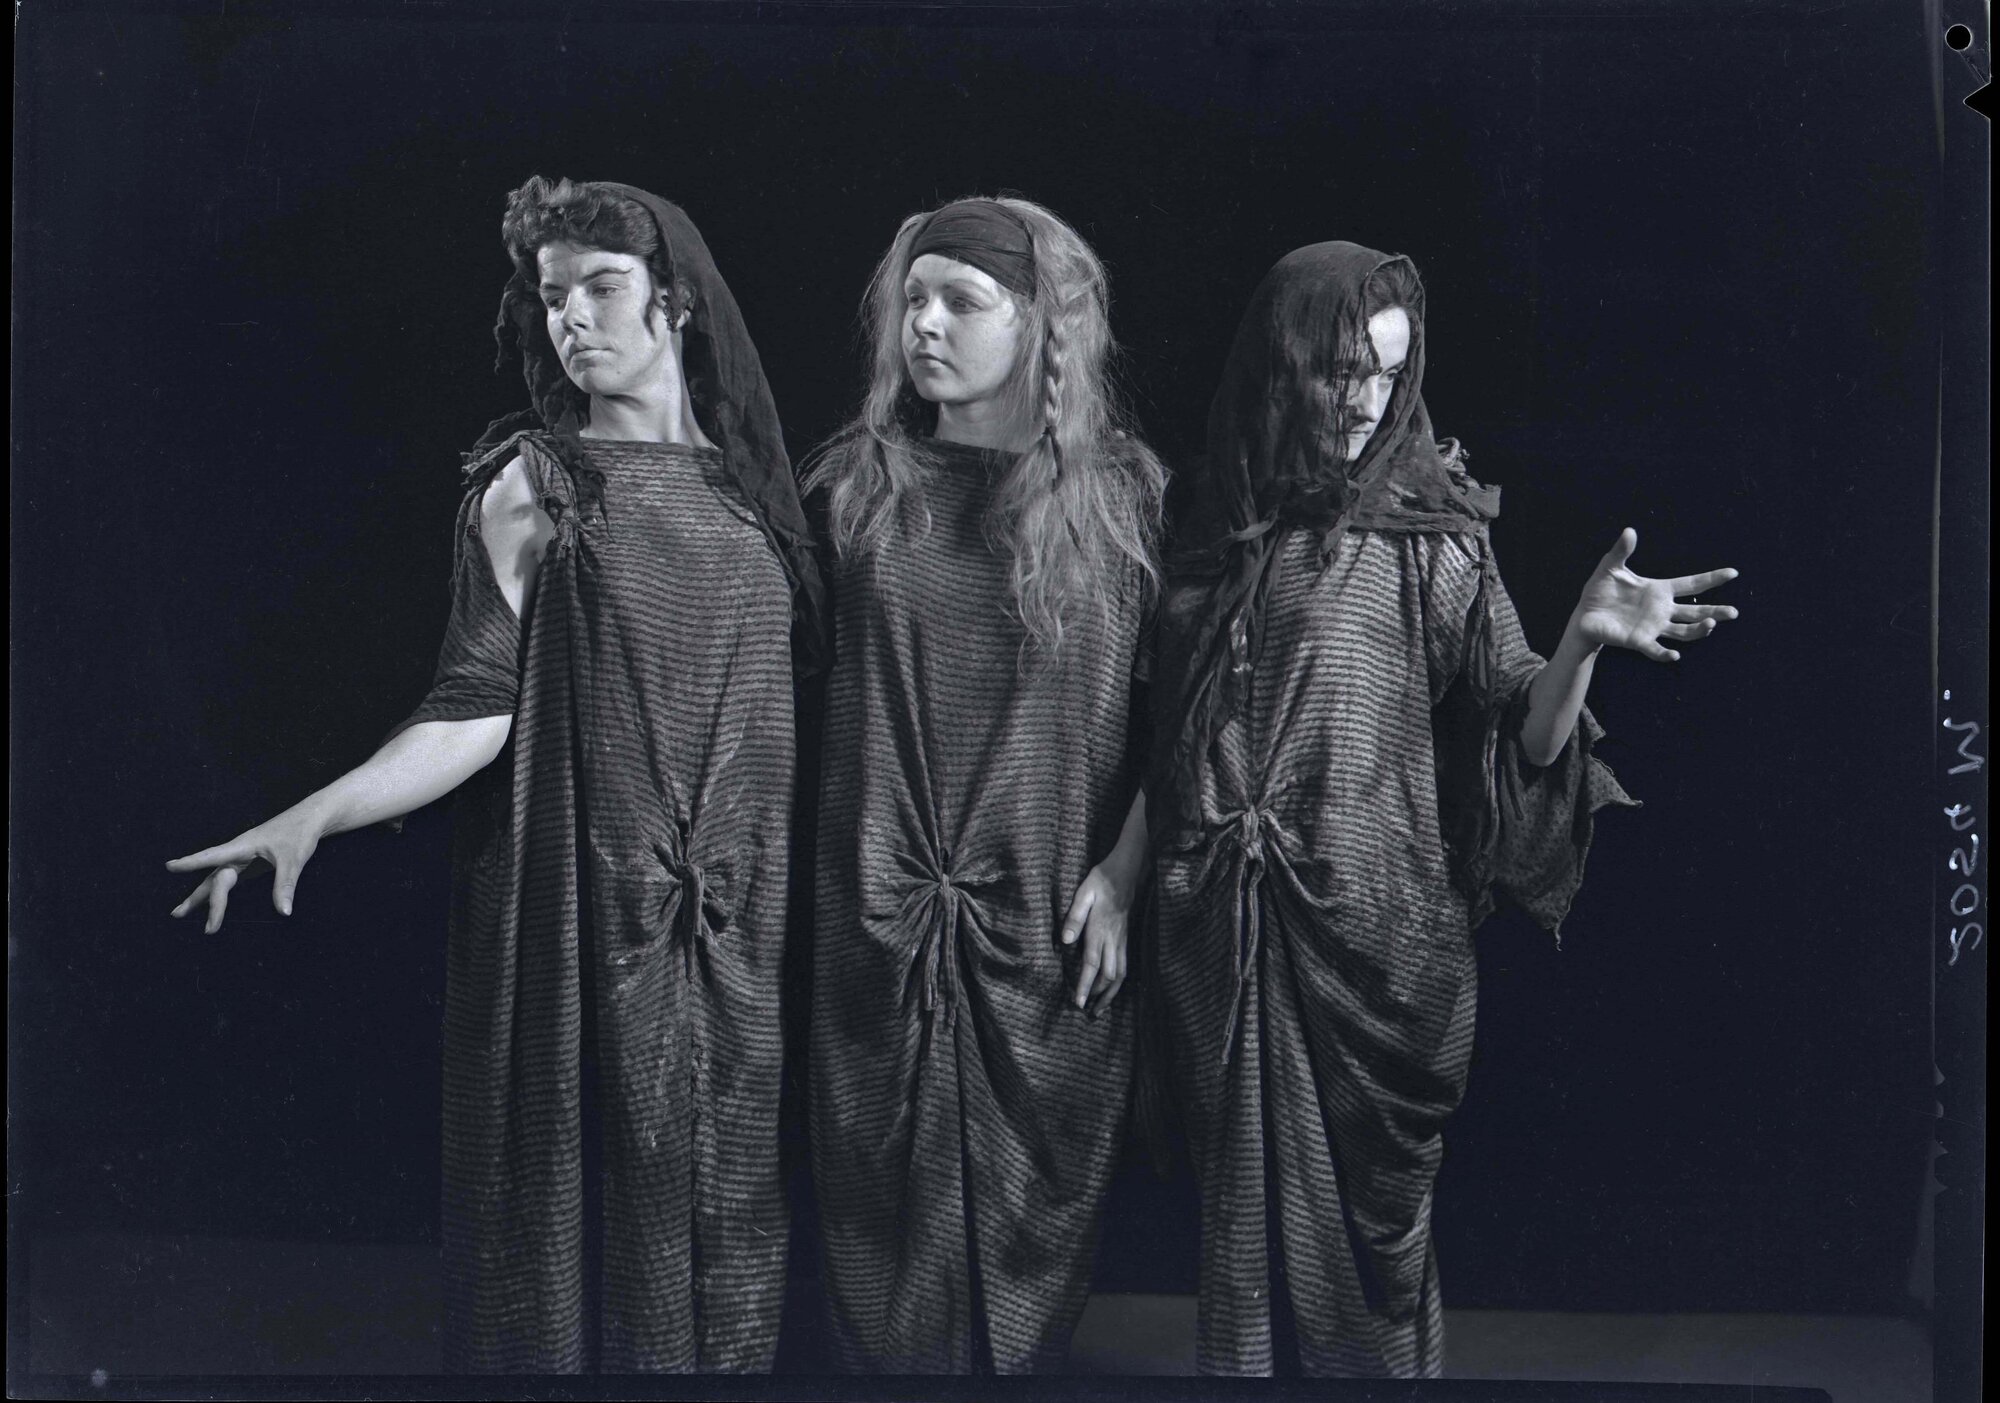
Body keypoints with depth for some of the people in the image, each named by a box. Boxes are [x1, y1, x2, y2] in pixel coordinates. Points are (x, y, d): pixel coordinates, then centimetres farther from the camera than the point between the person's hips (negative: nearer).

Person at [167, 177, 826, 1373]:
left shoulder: (747, 475, 10)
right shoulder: (535, 484, -2)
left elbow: (786, 691, 13)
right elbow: (480, 705, -8)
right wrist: (312, 817, -22)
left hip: (745, 921, 4)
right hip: (589, 917, -4)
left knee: (729, 1215, 8)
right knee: (591, 1213, 0)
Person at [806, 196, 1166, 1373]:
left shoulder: (1126, 494, 0)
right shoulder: (857, 483, 3)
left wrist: (1122, 876, -6)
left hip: (1049, 923, -1)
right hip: (879, 914, 1)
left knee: (1036, 1207, 8)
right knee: (893, 1198, 7)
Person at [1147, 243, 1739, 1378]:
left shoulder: (1431, 538, -4)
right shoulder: (1206, 523, 6)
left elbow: (1522, 741, -10)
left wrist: (1583, 643, -25)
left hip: (1372, 936, -3)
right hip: (1222, 937, 3)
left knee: (1360, 1215, 5)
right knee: (1247, 1211, 12)